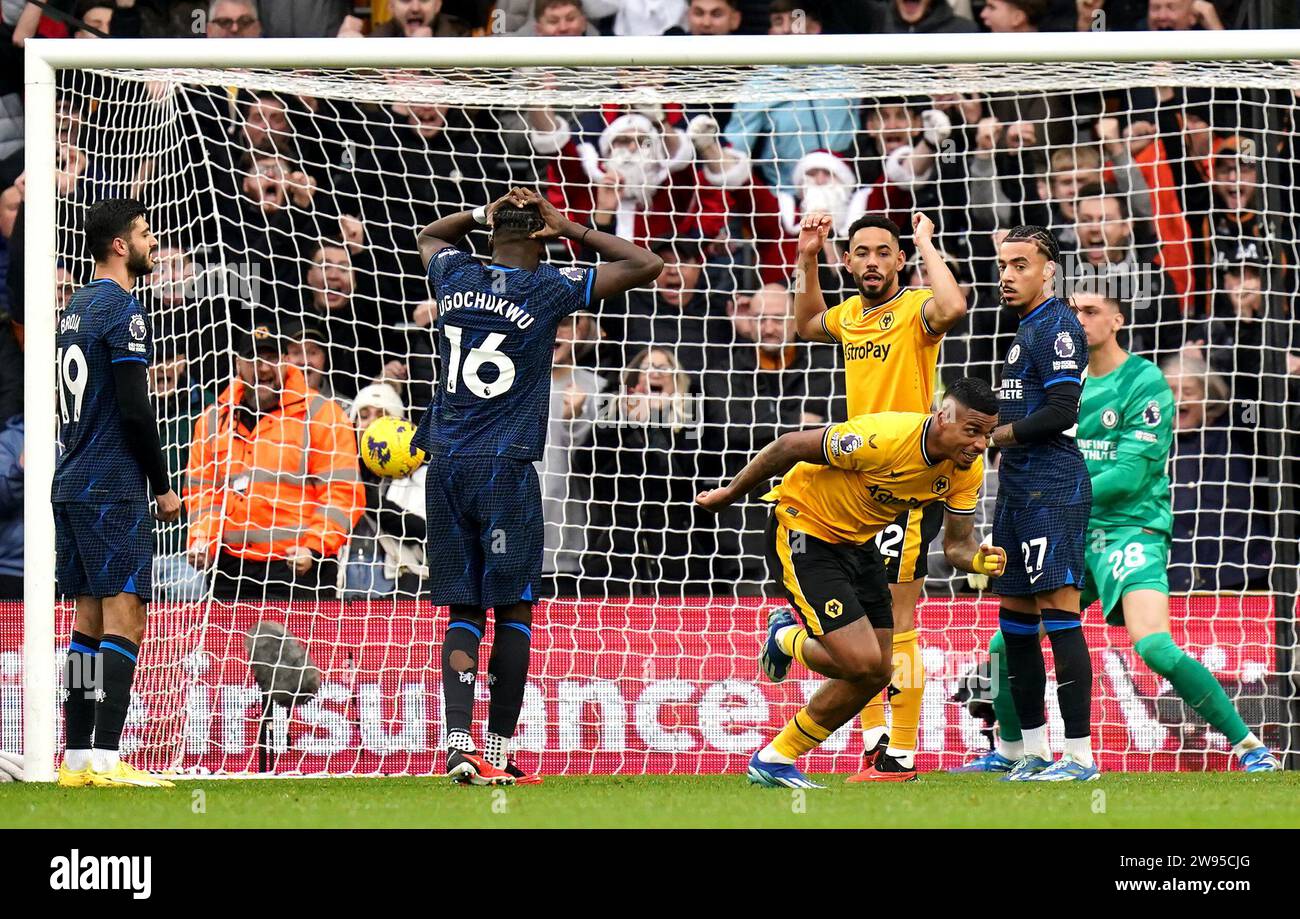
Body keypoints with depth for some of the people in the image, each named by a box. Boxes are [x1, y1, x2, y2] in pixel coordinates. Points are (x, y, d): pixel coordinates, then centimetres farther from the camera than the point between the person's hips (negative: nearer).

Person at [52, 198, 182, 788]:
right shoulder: (121, 310, -12)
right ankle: (105, 760, -19)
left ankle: (77, 759, 9)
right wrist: (163, 488, -8)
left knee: (91, 619, 11)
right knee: (124, 616, -11)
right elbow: (134, 409, -17)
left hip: (72, 487, 9)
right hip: (113, 489, -9)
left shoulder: (77, 309, 17)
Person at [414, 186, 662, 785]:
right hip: (506, 467, -4)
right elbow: (646, 265, 2)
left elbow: (428, 236, 34)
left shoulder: (455, 276, 8)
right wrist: (569, 230, 4)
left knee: (463, 612, 5)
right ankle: (498, 752, 3)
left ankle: (458, 742, -12)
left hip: (447, 464, 4)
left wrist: (484, 214, 20)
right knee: (512, 610, 4)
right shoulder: (546, 288, -4)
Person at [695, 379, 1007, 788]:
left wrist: (978, 560, -27)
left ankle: (774, 761, 22)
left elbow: (957, 544, -2)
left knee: (876, 674, 6)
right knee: (862, 663, -17)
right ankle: (788, 640, 16)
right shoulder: (883, 439, -33)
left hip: (856, 541, 8)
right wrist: (730, 493, -10)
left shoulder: (967, 469, -10)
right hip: (803, 528, -8)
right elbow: (788, 448, -23)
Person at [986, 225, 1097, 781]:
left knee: (1059, 617, -12)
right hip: (1019, 491, 11)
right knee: (1015, 621, 11)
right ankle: (1032, 752, 17)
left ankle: (1080, 754, -13)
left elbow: (1058, 412, -18)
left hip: (1053, 490, -11)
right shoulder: (1027, 330, 21)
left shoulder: (1057, 326, -10)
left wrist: (991, 436, -10)